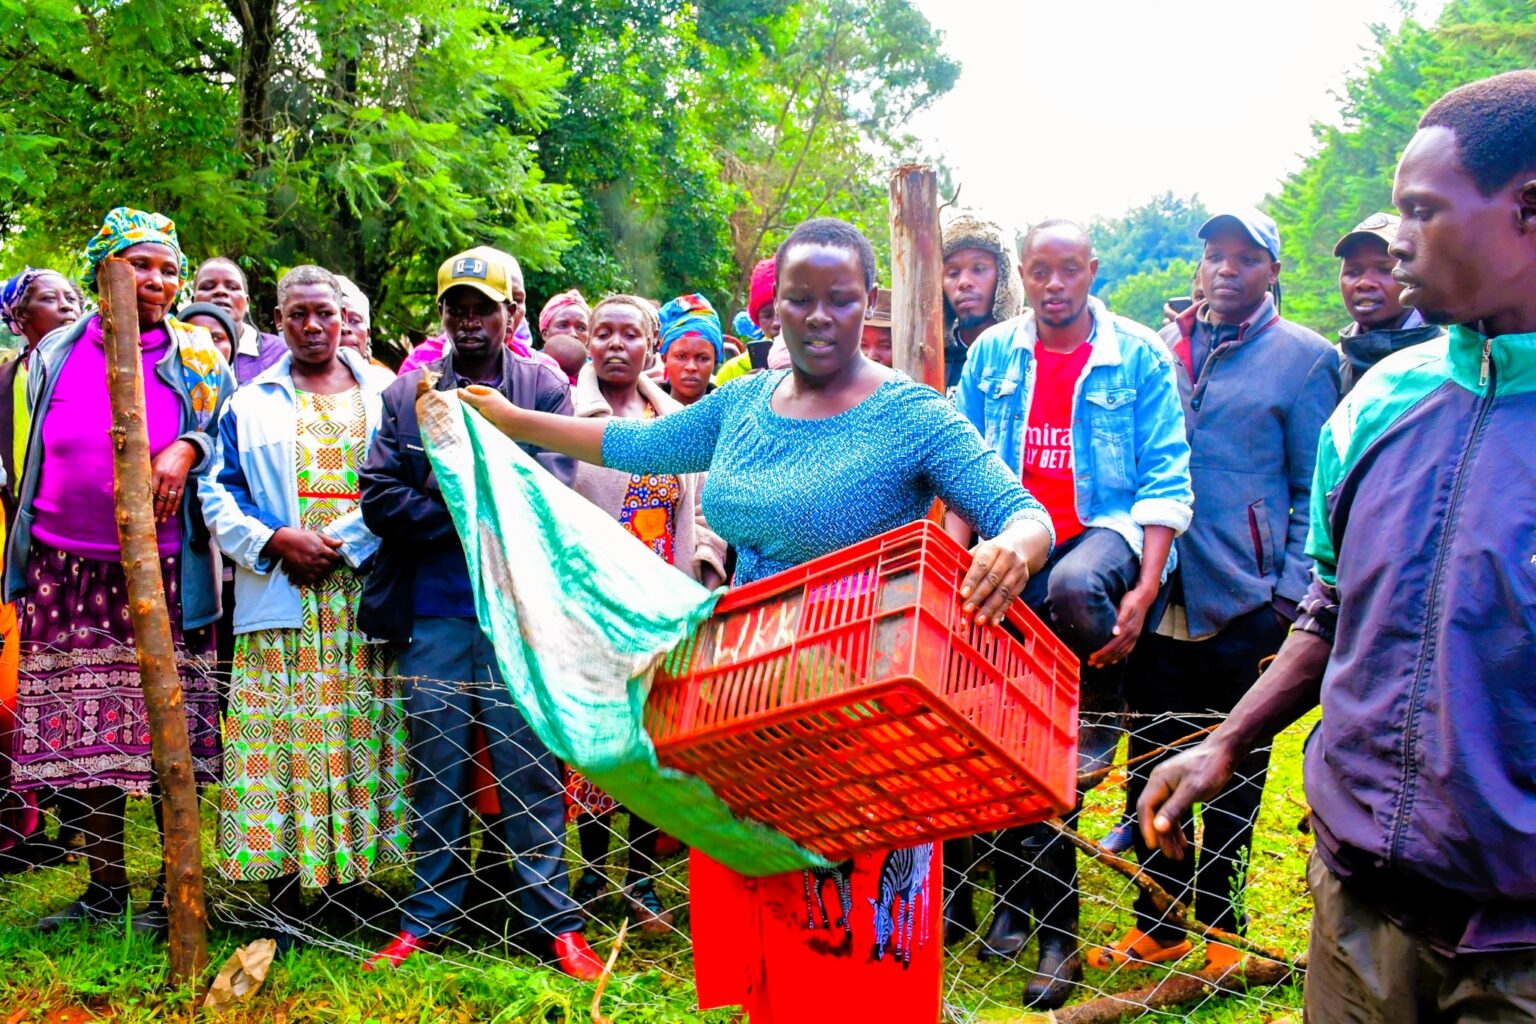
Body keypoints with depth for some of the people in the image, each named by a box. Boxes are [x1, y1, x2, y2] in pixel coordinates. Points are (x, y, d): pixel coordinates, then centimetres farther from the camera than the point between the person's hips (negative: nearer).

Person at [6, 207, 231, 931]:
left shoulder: (194, 360, 4)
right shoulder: (58, 353, 10)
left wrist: (186, 450, -12)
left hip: (163, 573, -2)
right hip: (67, 571, 3)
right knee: (80, 729, 6)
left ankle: (175, 886, 11)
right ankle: (104, 886, 19)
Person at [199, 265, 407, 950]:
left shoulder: (385, 396, 12)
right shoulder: (250, 405, 15)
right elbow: (217, 492, 10)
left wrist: (345, 544, -8)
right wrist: (275, 542, -7)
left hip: (365, 595, 0)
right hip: (279, 603, 0)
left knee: (364, 734, -1)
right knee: (280, 739, -3)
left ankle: (361, 877, 10)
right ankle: (285, 903, 5)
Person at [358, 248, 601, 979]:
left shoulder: (545, 389, 5)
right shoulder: (406, 393, 10)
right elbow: (379, 499, -1)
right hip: (432, 613, 2)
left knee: (530, 768, 3)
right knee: (434, 769, 10)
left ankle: (554, 919, 12)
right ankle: (428, 916, 22)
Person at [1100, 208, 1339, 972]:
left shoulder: (1303, 358, -1)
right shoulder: (1158, 352, 8)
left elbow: (1316, 493, -2)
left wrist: (1290, 600, -10)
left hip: (1246, 607, -3)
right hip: (1161, 599, 3)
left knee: (1234, 773, 11)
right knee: (1152, 766, 10)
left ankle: (1221, 924, 27)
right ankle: (1157, 924, 24)